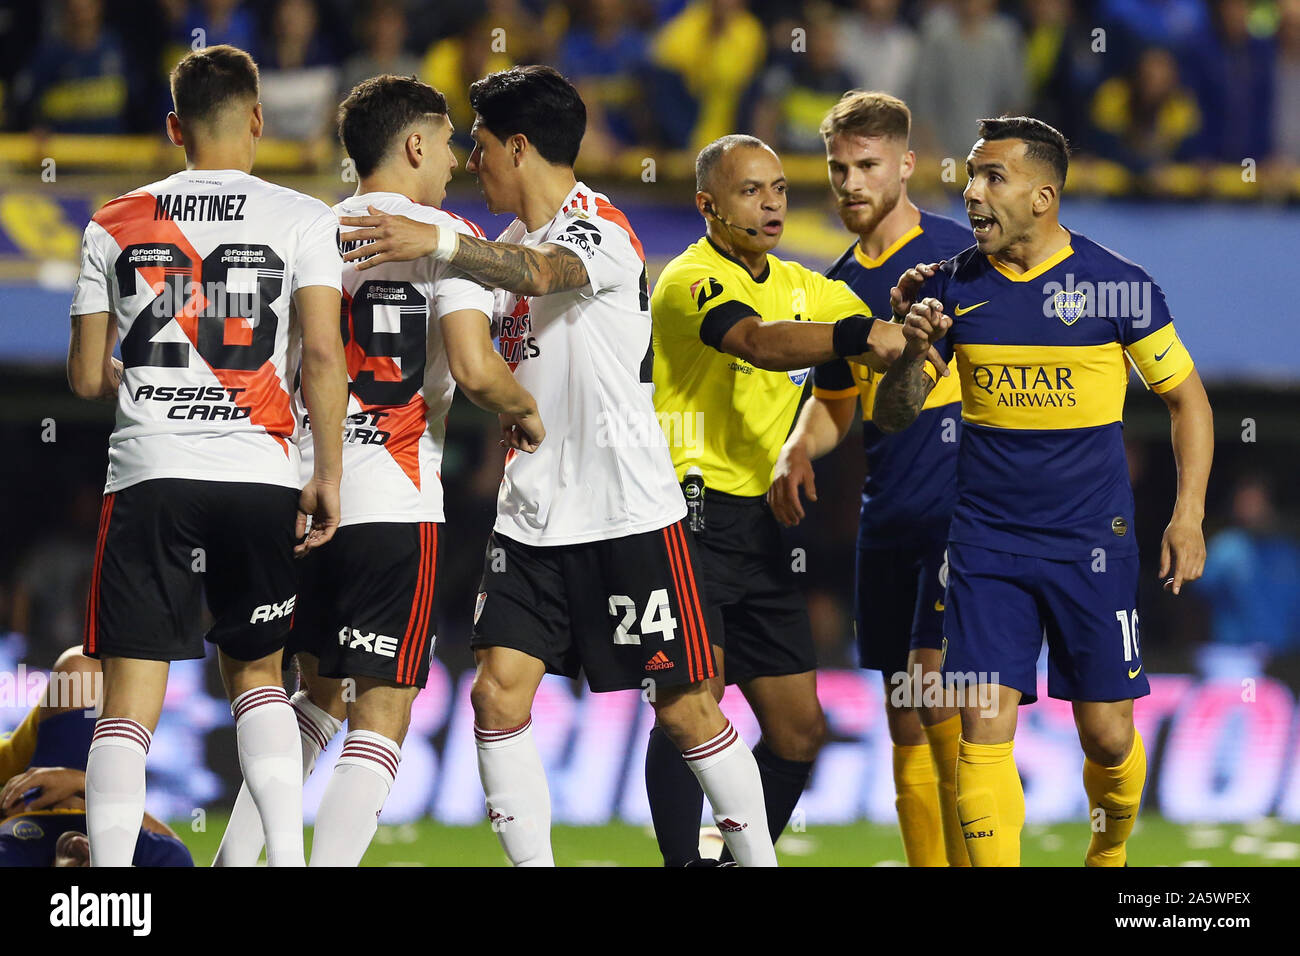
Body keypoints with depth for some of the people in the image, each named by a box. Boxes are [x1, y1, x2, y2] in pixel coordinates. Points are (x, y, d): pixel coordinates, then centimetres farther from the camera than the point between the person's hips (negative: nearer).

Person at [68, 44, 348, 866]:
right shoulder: (302, 220, 3)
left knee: (131, 702, -2)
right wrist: (329, 474, -1)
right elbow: (323, 357, -7)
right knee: (257, 674, 19)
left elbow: (87, 378, 11)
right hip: (260, 474, 0)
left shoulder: (115, 226, 8)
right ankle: (287, 854, 5)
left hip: (149, 474, 0)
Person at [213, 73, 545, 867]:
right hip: (395, 503, -6)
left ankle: (236, 856, 15)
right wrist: (528, 411, 3)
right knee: (383, 711, -3)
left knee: (319, 695, 22)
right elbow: (475, 369, -17)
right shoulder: (446, 237, -6)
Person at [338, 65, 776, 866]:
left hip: (628, 514, -8)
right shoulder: (516, 240, 14)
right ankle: (533, 865, 0)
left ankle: (758, 858, 10)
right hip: (531, 516, 8)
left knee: (684, 706, -3)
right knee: (499, 694, -5)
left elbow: (542, 272, -37)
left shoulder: (599, 229, -13)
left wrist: (439, 242, -53)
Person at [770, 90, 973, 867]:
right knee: (904, 715, 6)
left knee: (934, 682, -18)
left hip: (962, 504, -6)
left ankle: (973, 853, -13)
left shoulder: (957, 254, -5)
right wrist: (797, 452, 6)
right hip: (886, 518, 6)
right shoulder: (841, 285, 14)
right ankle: (927, 861, 11)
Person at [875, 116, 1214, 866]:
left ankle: (1112, 850, 32)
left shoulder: (1119, 286, -5)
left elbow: (1186, 396, 4)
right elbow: (893, 417, 7)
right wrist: (913, 353, -14)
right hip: (986, 543, 2)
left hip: (1093, 543, -2)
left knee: (1108, 736, 3)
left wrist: (1189, 515, -4)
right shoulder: (955, 288, 2)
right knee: (984, 728, -9)